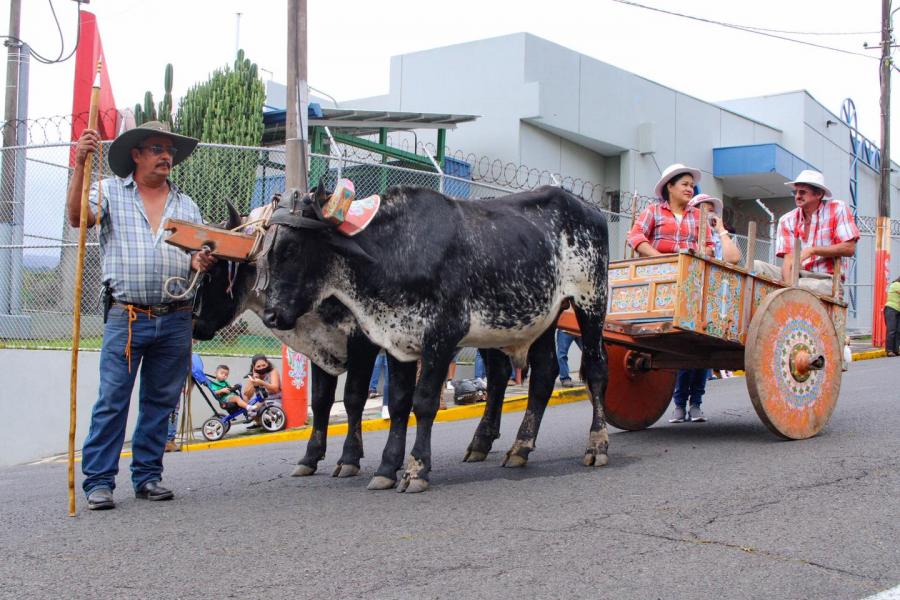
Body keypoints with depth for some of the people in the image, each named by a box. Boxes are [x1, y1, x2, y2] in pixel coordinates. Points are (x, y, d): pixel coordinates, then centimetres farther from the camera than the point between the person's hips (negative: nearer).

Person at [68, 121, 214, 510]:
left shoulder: (186, 205, 18)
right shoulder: (110, 192, 8)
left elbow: (200, 253, 18)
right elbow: (76, 217, -10)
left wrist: (199, 263, -5)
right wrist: (80, 165, -19)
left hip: (176, 320, 4)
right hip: (125, 317, -3)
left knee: (160, 401, 8)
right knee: (111, 401, -5)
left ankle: (148, 476, 18)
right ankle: (98, 481, 2)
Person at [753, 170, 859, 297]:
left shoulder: (837, 209, 1)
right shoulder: (787, 220, 7)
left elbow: (849, 248, -6)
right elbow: (788, 258, -2)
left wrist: (812, 250, -14)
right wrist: (788, 285, -22)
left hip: (827, 280, -4)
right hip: (799, 276, 4)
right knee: (756, 266, -19)